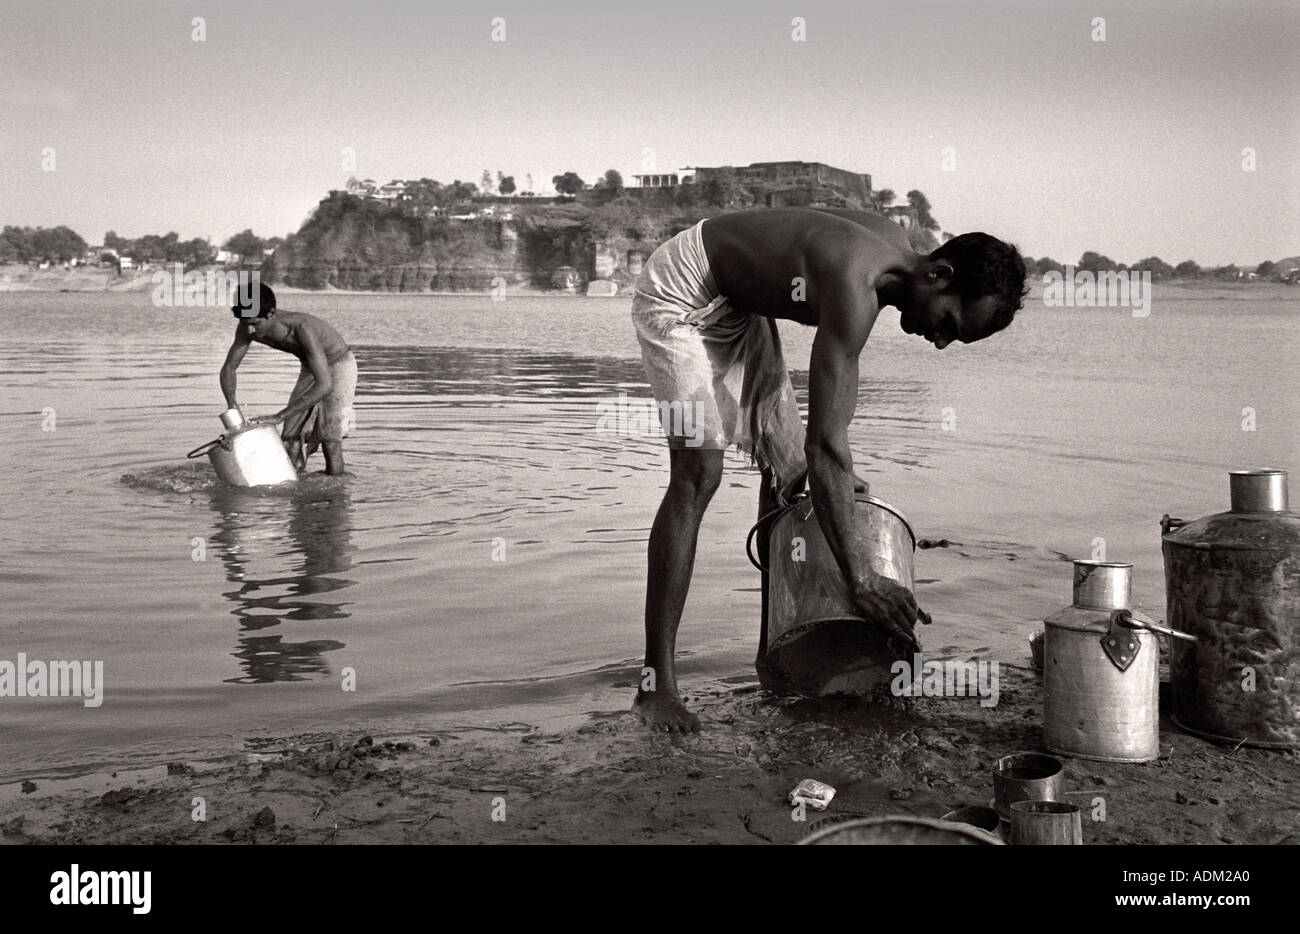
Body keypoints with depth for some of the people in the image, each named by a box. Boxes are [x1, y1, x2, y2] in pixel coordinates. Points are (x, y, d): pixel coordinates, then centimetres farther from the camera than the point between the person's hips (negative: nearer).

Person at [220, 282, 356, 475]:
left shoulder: (302, 328, -41)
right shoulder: (247, 327, -22)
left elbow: (325, 385, -45)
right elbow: (229, 367, -10)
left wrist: (279, 416, -47)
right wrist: (232, 403, -30)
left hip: (339, 365, -6)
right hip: (309, 369, 6)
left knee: (330, 441, -17)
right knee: (292, 438, 0)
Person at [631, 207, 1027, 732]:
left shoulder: (897, 247, -8)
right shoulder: (855, 286, -36)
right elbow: (823, 445, -41)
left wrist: (836, 468, -1)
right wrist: (858, 578, -42)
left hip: (741, 308, 10)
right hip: (678, 295, -9)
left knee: (788, 467, 6)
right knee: (698, 476, -20)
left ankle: (773, 653, 18)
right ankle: (655, 686, -17)